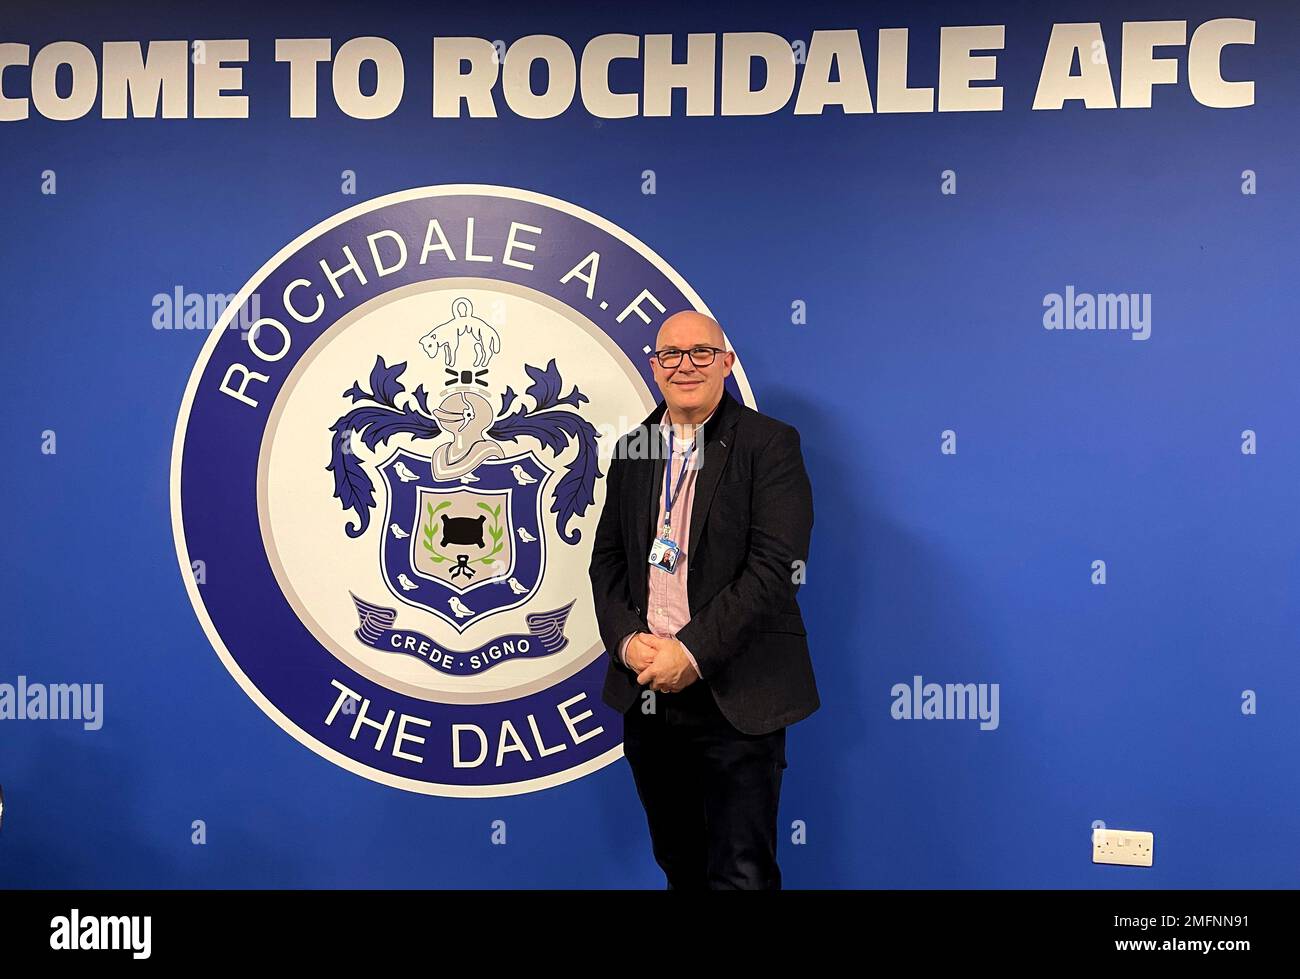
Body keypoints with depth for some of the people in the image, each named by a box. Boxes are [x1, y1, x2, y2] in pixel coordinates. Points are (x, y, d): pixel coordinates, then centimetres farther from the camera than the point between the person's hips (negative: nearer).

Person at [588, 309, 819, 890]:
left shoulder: (770, 444, -6)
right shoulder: (632, 449, 12)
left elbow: (775, 567, -15)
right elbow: (607, 559, 12)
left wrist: (692, 650, -19)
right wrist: (627, 640, -6)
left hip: (734, 696, -5)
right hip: (646, 689, 5)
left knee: (741, 873, 0)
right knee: (678, 864, 17)